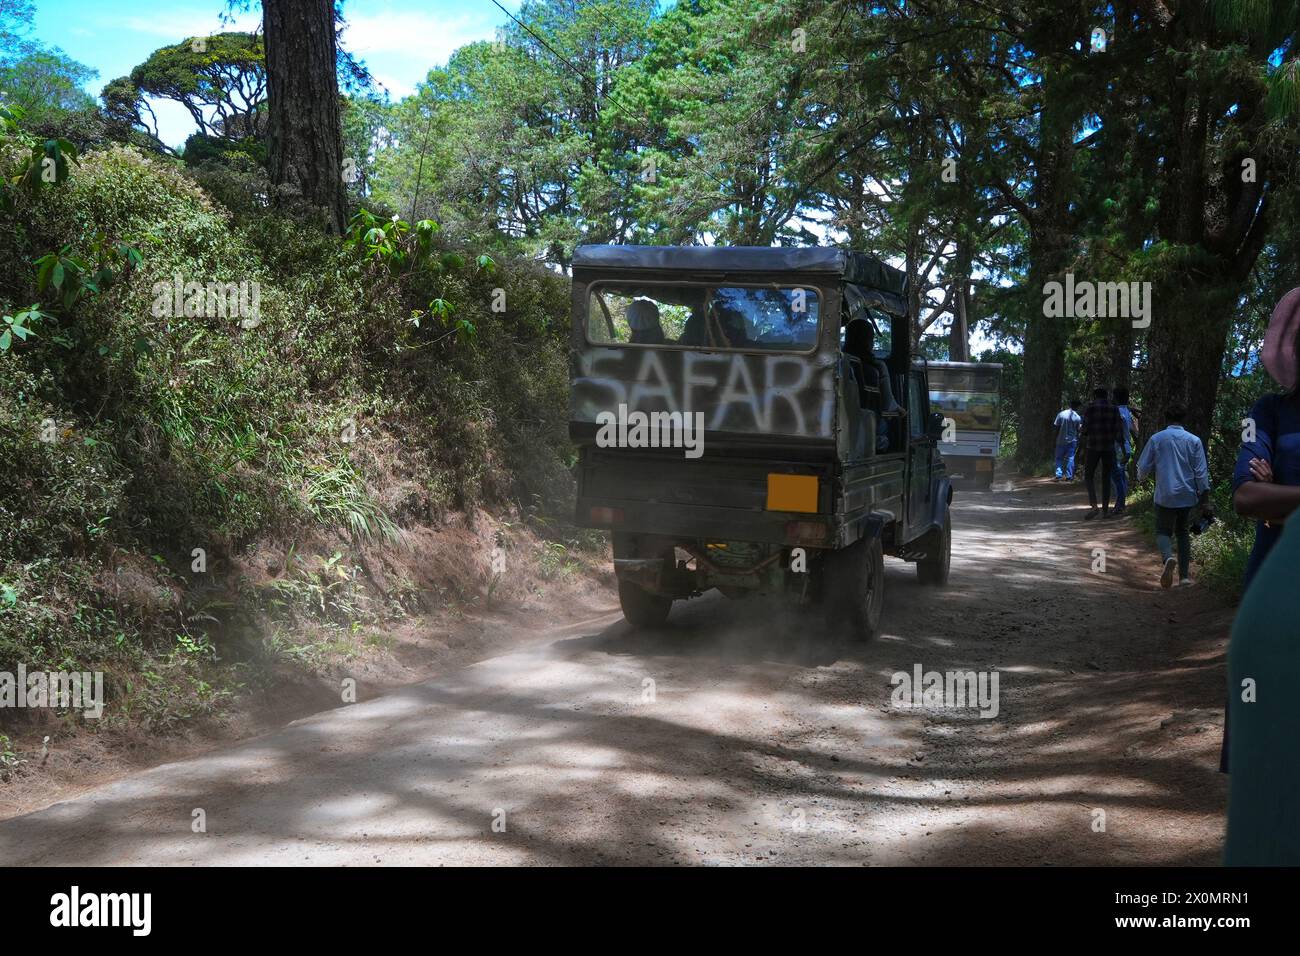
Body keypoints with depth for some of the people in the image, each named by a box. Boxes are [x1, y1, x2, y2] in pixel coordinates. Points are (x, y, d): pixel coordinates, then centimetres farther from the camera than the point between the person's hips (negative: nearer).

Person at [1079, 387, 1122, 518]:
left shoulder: (1090, 407, -3)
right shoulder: (1114, 409, 5)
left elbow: (1085, 429, -6)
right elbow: (1117, 431, 2)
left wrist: (1081, 431, 16)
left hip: (1093, 447, -3)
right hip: (1109, 447, 3)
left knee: (1088, 476, 6)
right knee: (1106, 478, 10)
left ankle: (1093, 505, -13)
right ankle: (1105, 509, 10)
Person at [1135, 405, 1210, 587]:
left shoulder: (1156, 439, -3)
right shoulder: (1194, 441, 0)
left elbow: (1143, 467, 2)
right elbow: (1201, 471, -1)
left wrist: (1140, 478, 24)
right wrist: (1204, 495, 6)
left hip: (1165, 496, -1)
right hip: (1187, 496, 1)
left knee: (1163, 531, 10)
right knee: (1183, 533, 14)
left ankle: (1168, 557, -22)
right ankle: (1184, 575, 10)